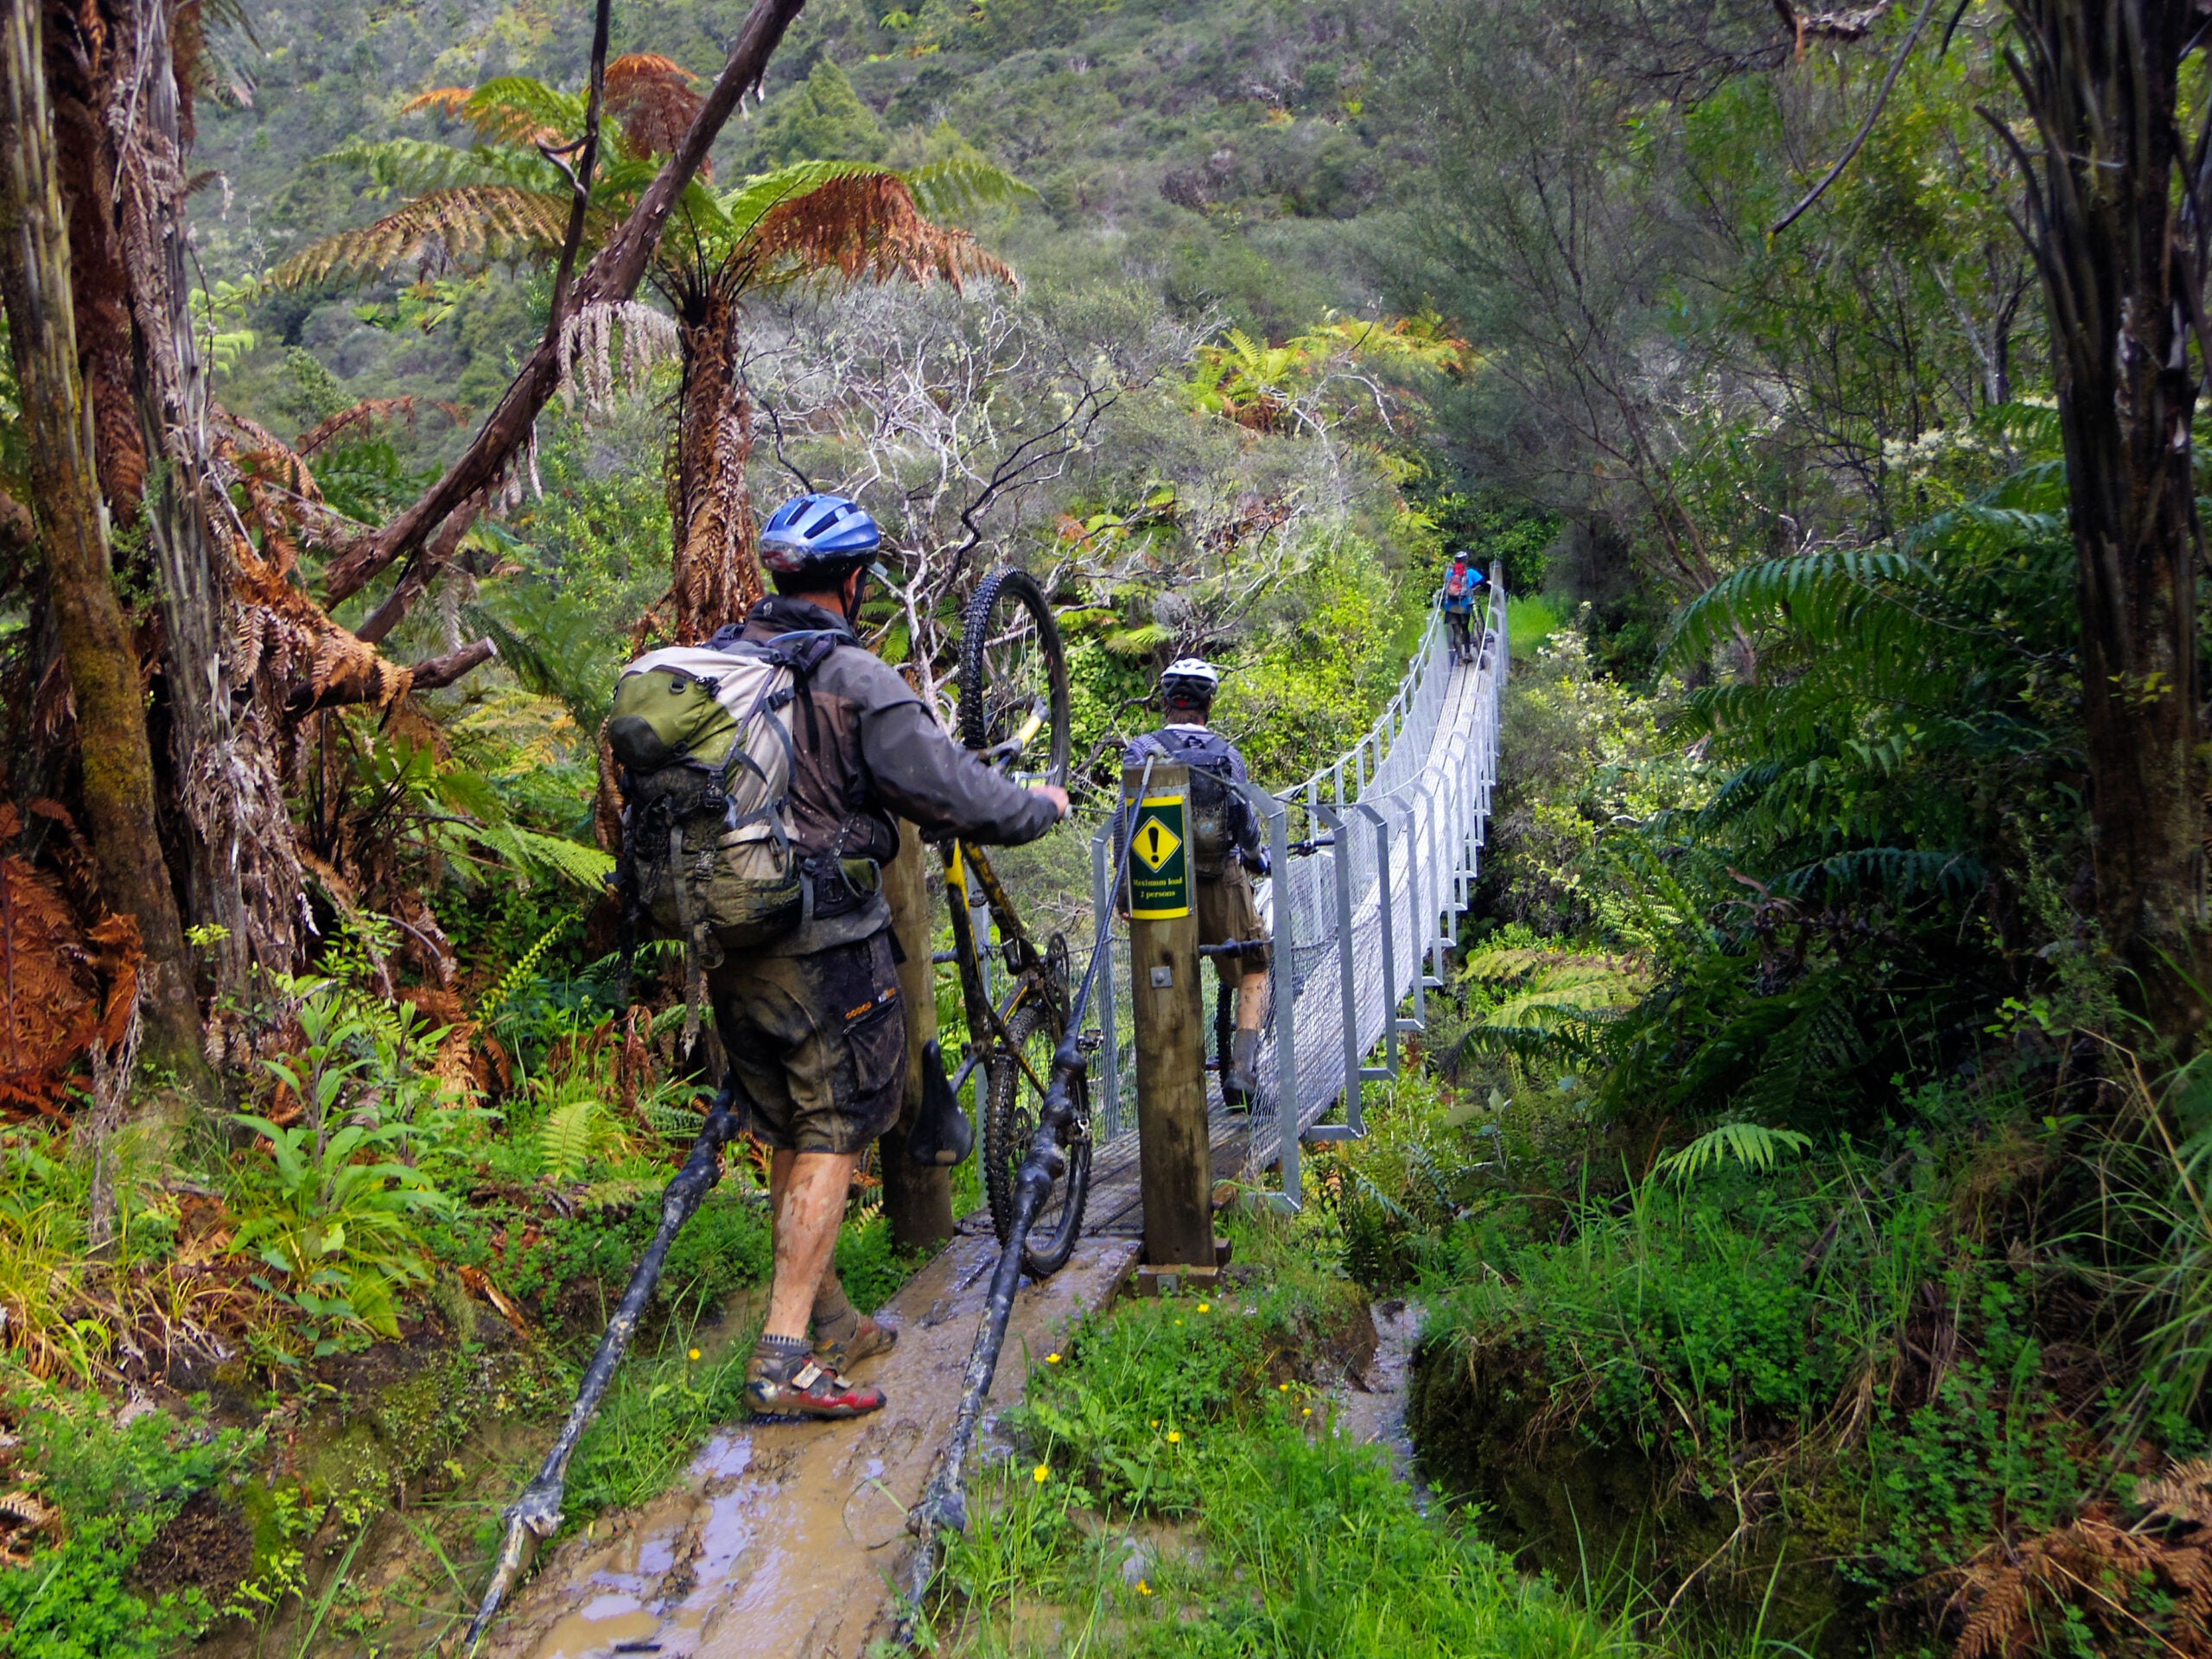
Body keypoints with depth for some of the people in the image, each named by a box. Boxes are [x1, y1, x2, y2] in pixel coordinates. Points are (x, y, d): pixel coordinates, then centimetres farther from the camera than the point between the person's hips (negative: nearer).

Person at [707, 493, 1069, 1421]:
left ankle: (832, 1324, 30)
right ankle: (784, 1359, 3)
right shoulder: (855, 679, -14)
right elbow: (956, 796, -14)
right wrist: (1042, 807, 4)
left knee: (786, 1140, 16)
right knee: (830, 1141, 4)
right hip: (826, 951, -7)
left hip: (729, 949, 7)